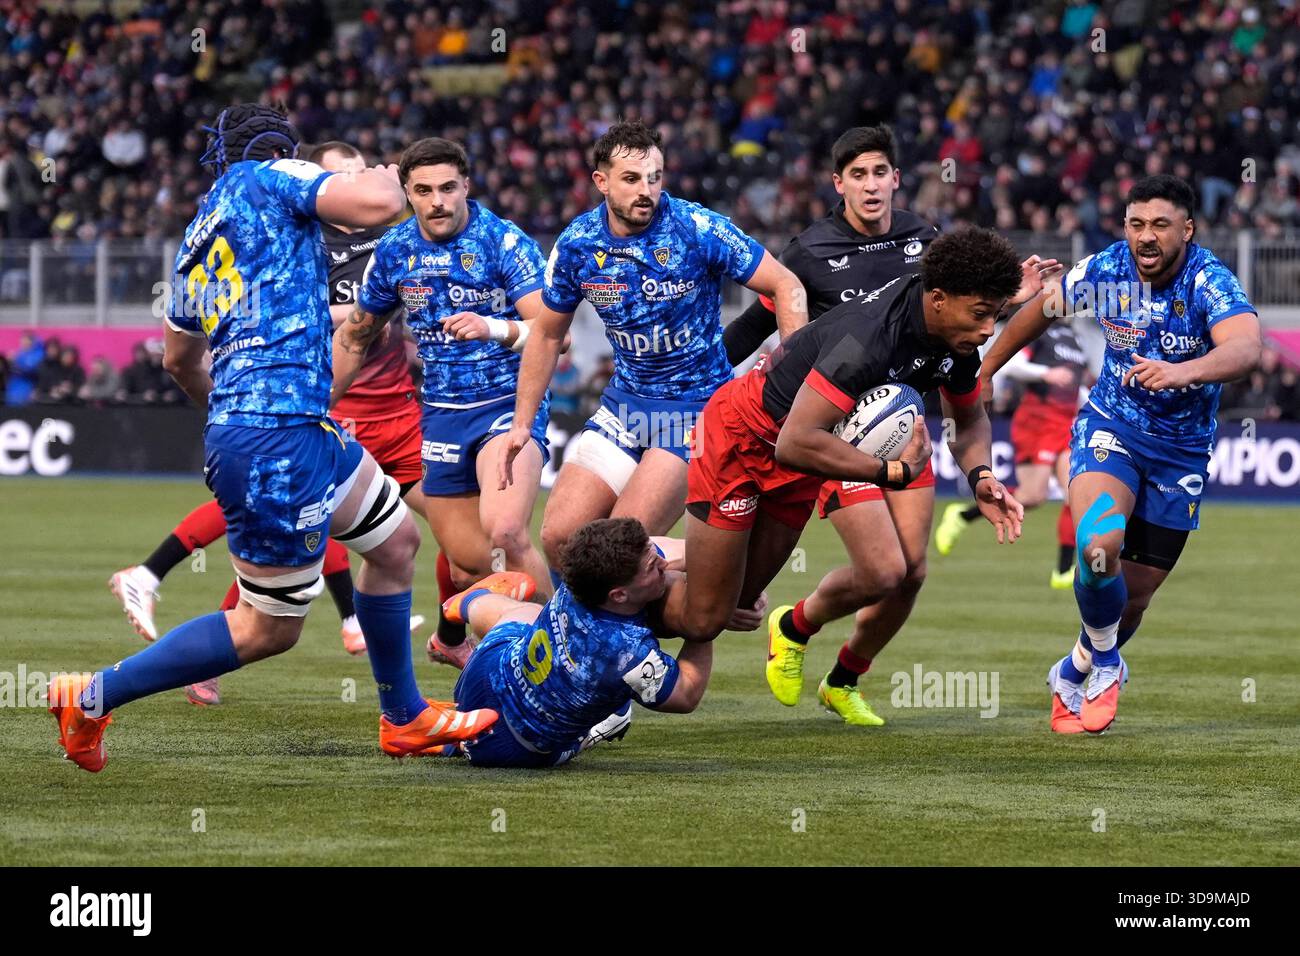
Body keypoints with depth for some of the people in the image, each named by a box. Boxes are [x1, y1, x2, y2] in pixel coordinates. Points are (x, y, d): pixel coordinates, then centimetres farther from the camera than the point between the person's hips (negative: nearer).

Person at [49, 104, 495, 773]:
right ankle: (93, 697, 2)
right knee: (268, 629, -3)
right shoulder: (268, 179, -2)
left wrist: (219, 408, 51)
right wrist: (385, 177, 8)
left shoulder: (199, 239, 21)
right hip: (276, 437, -10)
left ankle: (404, 719, 34)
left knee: (395, 538, 24)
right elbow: (377, 205, -16)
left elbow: (179, 359, 32)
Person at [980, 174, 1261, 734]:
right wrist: (983, 372, 16)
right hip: (1110, 429, 0)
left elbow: (1244, 348, -43)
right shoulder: (1104, 271, -13)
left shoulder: (1208, 282, -23)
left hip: (1182, 450, 0)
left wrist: (1182, 371, -62)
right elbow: (1042, 309, 8)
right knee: (1098, 546, -29)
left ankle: (1075, 673, 39)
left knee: (1134, 596, 8)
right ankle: (1104, 660, -1)